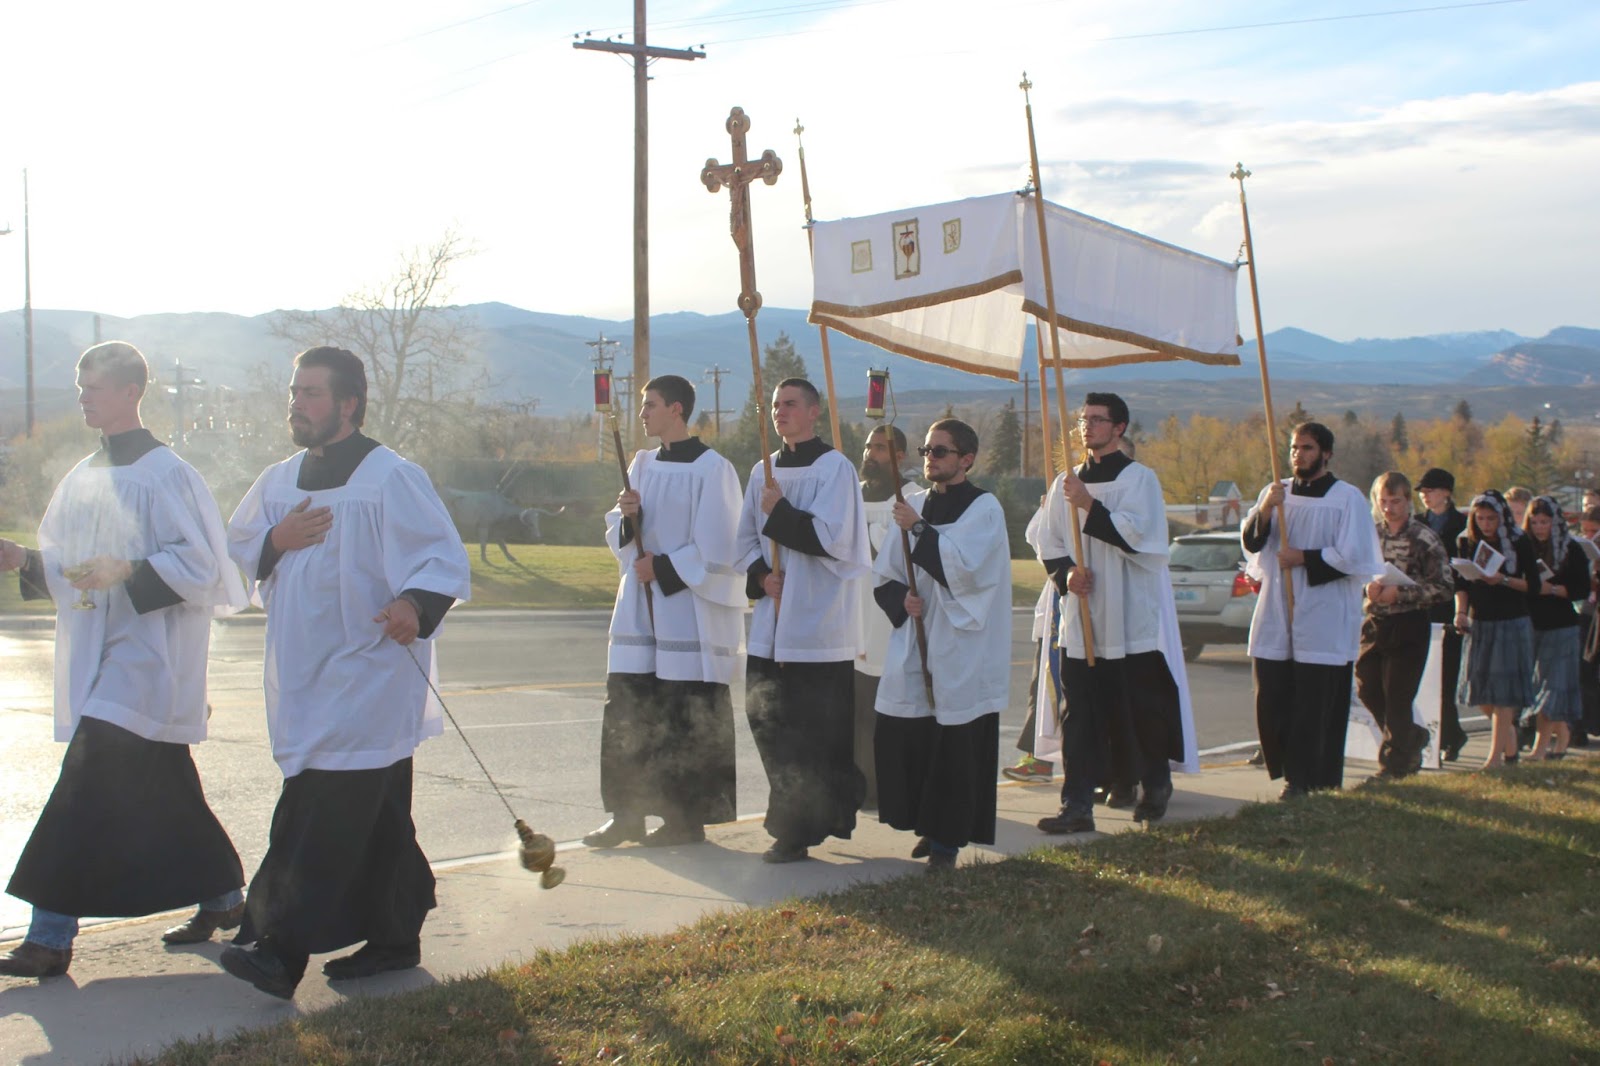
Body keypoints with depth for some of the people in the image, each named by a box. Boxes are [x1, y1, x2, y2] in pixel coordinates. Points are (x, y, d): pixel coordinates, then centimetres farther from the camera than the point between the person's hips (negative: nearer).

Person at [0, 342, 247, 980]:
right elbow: (68, 567, 20)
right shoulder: (83, 479, 14)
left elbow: (200, 563, -13)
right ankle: (224, 896, 28)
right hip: (97, 654, 8)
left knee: (88, 783, -13)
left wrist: (128, 573, -25)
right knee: (162, 789, 14)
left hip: (148, 655, -8)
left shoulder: (165, 475, -10)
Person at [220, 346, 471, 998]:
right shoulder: (281, 481, 13)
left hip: (366, 674, -7)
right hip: (302, 675, 7)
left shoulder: (391, 478, -10)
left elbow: (443, 558, -14)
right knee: (372, 817, 14)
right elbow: (237, 547, 20)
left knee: (328, 816, -11)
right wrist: (275, 542, -3)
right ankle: (393, 938, 23)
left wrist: (415, 604, -33)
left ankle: (282, 950, -12)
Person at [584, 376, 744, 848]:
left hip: (689, 610, -7)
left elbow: (716, 549, -11)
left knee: (687, 719, -1)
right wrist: (626, 515, -6)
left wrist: (663, 569, -10)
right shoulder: (642, 464, 12)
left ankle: (688, 818, 8)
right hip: (640, 606, 7)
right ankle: (627, 813, 13)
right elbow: (619, 537, 14)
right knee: (626, 712, 5)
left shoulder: (711, 469, -9)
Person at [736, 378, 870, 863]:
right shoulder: (764, 471, 13)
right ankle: (794, 821, 20)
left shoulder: (834, 468, -6)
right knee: (768, 719, 8)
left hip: (818, 622, -6)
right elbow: (746, 538, 15)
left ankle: (799, 828, 2)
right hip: (771, 622, 7)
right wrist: (762, 575, -3)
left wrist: (779, 512, -12)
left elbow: (831, 537, -15)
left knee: (814, 729, -4)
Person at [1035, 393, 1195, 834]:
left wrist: (1089, 505, -21)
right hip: (1081, 619, 4)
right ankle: (1077, 805, 0)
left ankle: (1154, 789, 26)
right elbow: (1049, 545, 13)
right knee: (1081, 715, 0)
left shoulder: (1139, 478, -2)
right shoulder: (1067, 483, 12)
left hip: (1132, 619, -4)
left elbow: (1136, 534, -16)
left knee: (1141, 709, 5)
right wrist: (1067, 573, -6)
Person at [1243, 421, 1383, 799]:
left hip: (1323, 620, -5)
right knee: (1272, 700, 6)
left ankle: (1305, 777, 8)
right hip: (1275, 616, 5)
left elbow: (1353, 557, -10)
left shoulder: (1347, 498, -4)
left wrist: (1304, 558, -10)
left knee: (1315, 705, -2)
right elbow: (1250, 542, 1)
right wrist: (1264, 509, -15)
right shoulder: (1276, 492, 11)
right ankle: (1291, 771, 20)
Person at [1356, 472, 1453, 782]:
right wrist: (1367, 587, -7)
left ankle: (1395, 763, 11)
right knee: (1367, 689, 5)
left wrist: (1399, 593, -19)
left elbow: (1445, 588, -11)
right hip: (1374, 623, 5)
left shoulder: (1424, 539, -8)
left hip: (1409, 625, -5)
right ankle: (1411, 737, 29)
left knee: (1397, 697, -1)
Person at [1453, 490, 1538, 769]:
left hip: (1512, 623, -4)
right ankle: (1509, 736, 29)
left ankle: (1496, 754, -4)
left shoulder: (1518, 542, -4)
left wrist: (1504, 580, -19)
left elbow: (1533, 586, -3)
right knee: (1480, 692, 5)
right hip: (1479, 623, 4)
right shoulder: (1467, 542, 5)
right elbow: (1461, 583, 5)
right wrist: (1461, 611, -11)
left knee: (1502, 692, -7)